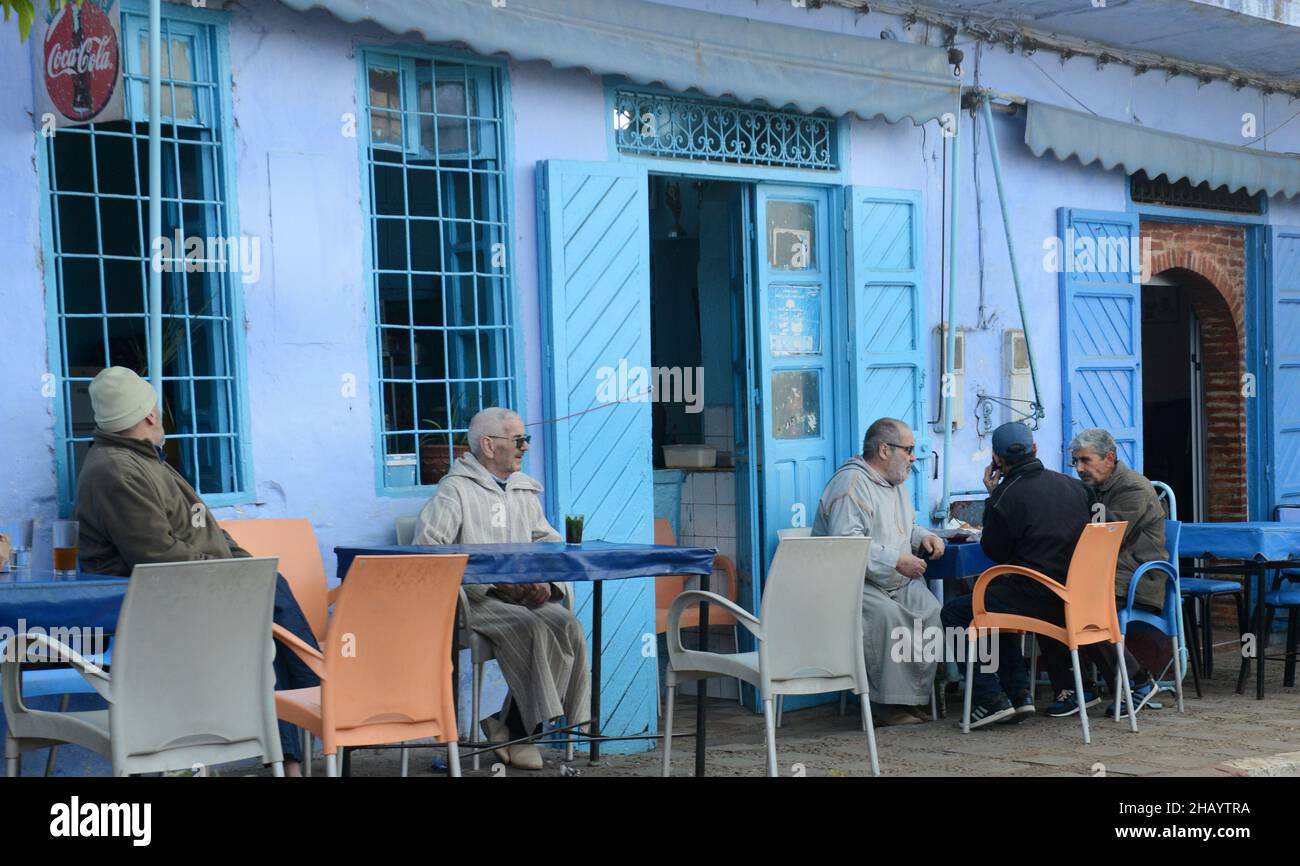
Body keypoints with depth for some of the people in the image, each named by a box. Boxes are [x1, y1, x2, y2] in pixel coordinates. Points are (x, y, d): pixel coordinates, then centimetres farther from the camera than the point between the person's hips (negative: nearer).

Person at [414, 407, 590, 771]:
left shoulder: (524, 491, 21)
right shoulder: (456, 490, -2)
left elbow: (551, 544, 22)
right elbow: (426, 549, -13)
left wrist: (548, 583, -2)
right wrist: (493, 580, -19)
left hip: (523, 594, 6)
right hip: (473, 599, -6)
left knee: (568, 626, -22)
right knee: (532, 629, -32)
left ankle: (514, 726, -15)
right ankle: (527, 725, -17)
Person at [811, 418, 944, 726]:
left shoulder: (894, 484, 20)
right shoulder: (851, 482, -12)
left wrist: (925, 537, 11)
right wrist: (896, 560, -24)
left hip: (898, 583, 8)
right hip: (854, 582, -8)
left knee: (931, 610, -21)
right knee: (887, 614, -35)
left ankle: (916, 694, -15)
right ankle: (889, 702, -26)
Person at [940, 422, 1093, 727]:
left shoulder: (1003, 498, -12)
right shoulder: (1072, 486, 8)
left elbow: (995, 552, 1)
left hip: (1034, 596, -8)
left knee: (955, 612, 7)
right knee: (999, 604, 33)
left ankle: (991, 699, 0)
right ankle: (1018, 694, 27)